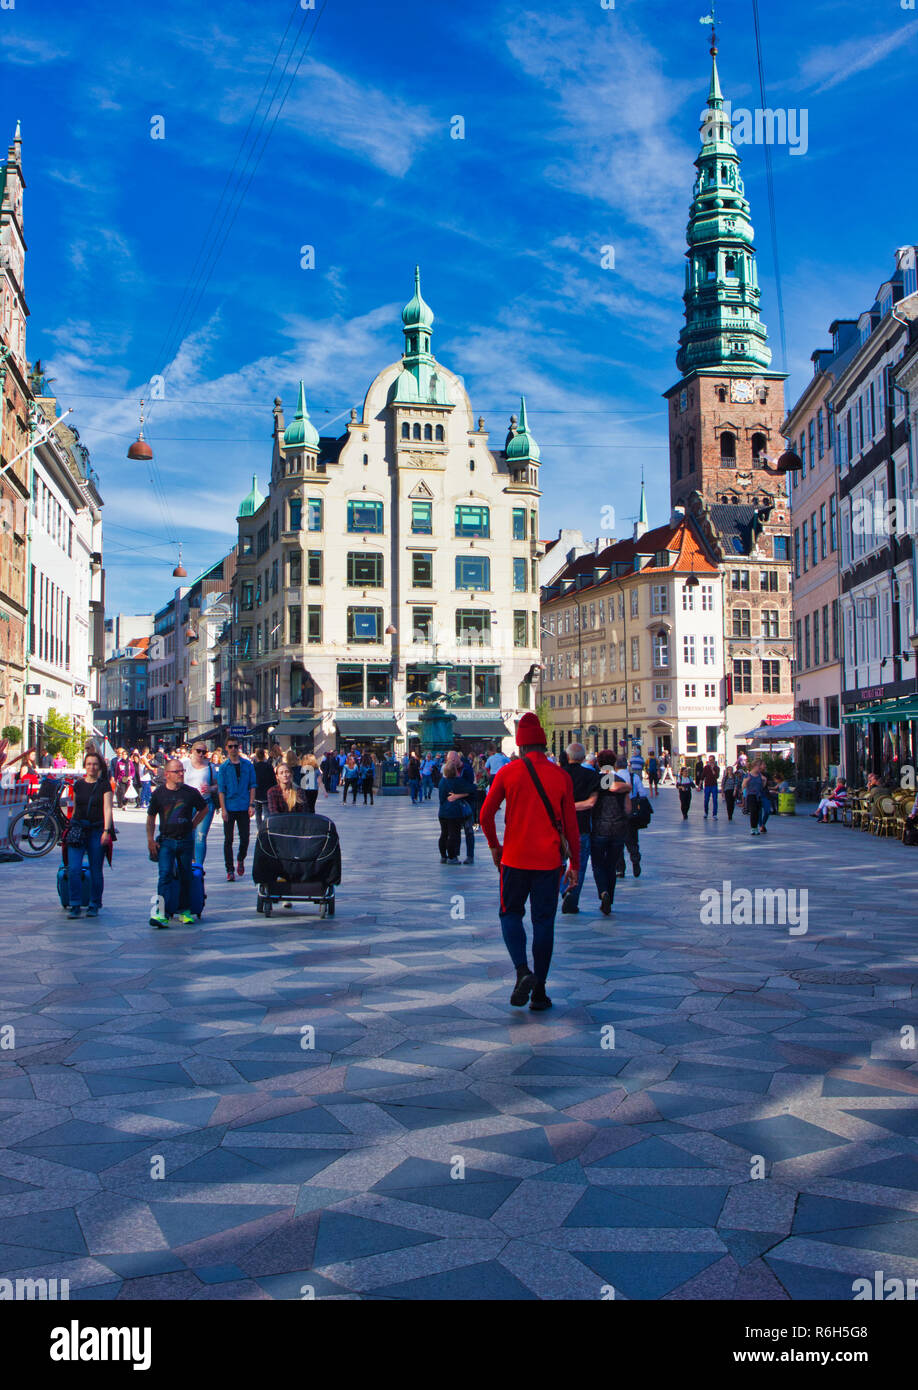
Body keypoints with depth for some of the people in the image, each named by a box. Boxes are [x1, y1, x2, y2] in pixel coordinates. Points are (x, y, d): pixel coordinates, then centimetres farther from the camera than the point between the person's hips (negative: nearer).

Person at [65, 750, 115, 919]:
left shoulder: (104, 785, 0)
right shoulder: (78, 785, 10)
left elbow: (107, 809, -8)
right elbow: (75, 808, 18)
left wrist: (106, 831, -18)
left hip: (97, 830, -2)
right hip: (78, 828, 2)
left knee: (96, 871, 3)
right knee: (74, 869, -9)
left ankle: (94, 906, 15)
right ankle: (75, 906, -1)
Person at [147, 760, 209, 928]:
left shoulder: (191, 793, 0)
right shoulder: (159, 793, 0)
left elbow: (204, 809, 17)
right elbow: (151, 818, 9)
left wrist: (192, 826, 9)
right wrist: (150, 840, 2)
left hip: (186, 840, 1)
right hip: (166, 841, -1)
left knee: (185, 877, 8)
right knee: (165, 874, -15)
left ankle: (184, 911, 20)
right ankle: (161, 912, -20)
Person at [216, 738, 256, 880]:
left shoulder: (247, 765, 5)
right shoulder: (223, 767, 1)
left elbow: (252, 786, 6)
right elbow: (221, 789, -2)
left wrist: (251, 805, -2)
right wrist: (223, 809, -9)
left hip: (244, 808, 1)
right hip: (229, 808, -1)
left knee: (245, 838, 3)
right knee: (228, 840, 1)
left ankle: (240, 859, 31)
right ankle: (229, 870, 7)